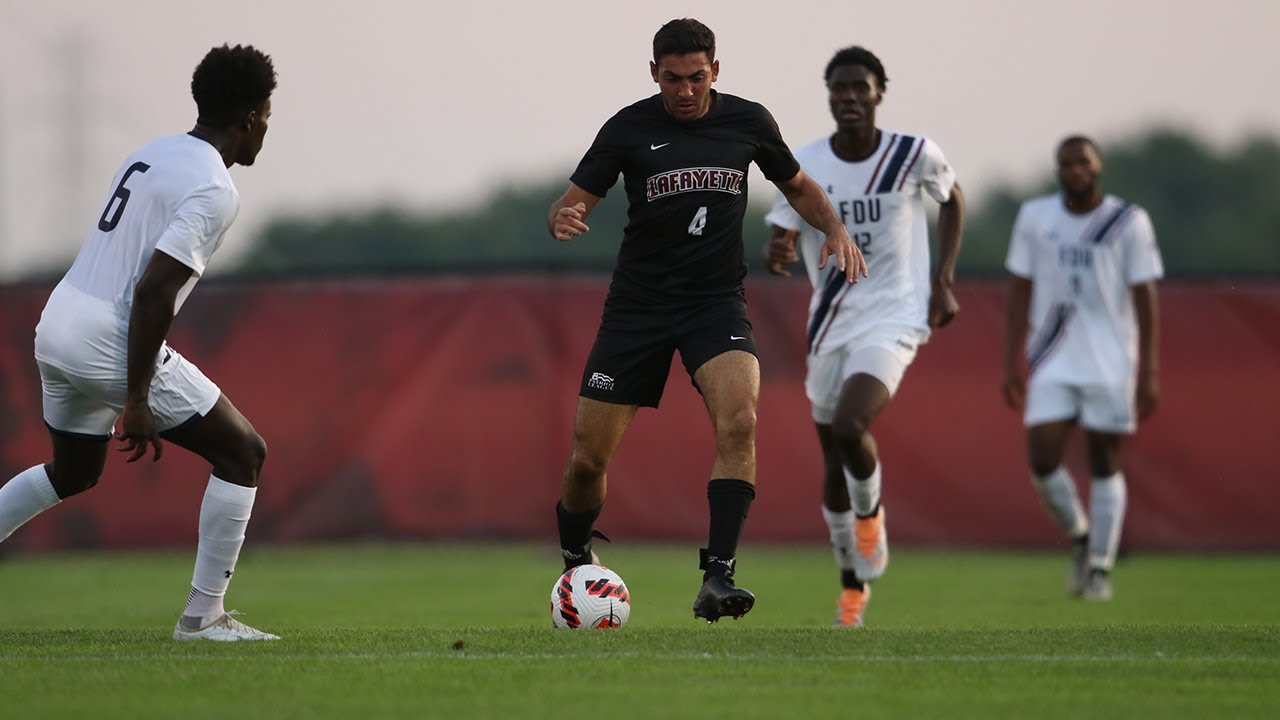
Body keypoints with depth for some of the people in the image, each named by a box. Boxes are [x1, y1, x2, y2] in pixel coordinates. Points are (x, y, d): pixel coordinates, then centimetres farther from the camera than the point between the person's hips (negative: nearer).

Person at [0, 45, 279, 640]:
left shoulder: (151, 155, 13)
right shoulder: (213, 190, -13)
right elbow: (153, 291, -20)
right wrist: (136, 401, -18)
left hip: (56, 326, 9)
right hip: (111, 345, -9)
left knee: (72, 472, 30)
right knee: (242, 454, 4)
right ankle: (203, 615, 4)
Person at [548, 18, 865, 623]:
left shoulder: (748, 121, 2)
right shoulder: (629, 128, -3)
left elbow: (797, 187, 18)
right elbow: (574, 201, 0)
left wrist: (835, 229, -1)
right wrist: (563, 219, -25)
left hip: (717, 301, 0)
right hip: (637, 303, 0)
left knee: (739, 422, -28)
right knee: (587, 461, -2)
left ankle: (717, 577, -29)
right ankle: (574, 567, 26)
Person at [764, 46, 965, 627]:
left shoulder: (915, 157, -9)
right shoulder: (803, 166, -6)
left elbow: (953, 199, 11)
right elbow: (780, 242, -4)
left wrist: (943, 279, 2)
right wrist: (777, 254, -29)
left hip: (892, 319, -4)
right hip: (830, 327, 4)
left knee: (849, 426, -28)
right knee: (834, 462, 11)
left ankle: (870, 512, 3)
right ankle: (853, 583, 30)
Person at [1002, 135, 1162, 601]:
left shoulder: (1128, 223, -3)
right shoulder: (1034, 218, 4)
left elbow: (1145, 300, -2)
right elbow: (1019, 293, 8)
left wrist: (1149, 372, -6)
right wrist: (1011, 362, 4)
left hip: (1111, 365, -2)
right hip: (1053, 365, 2)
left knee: (1105, 465, 1)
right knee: (1043, 461, -8)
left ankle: (1100, 568, 12)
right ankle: (1080, 537, 18)